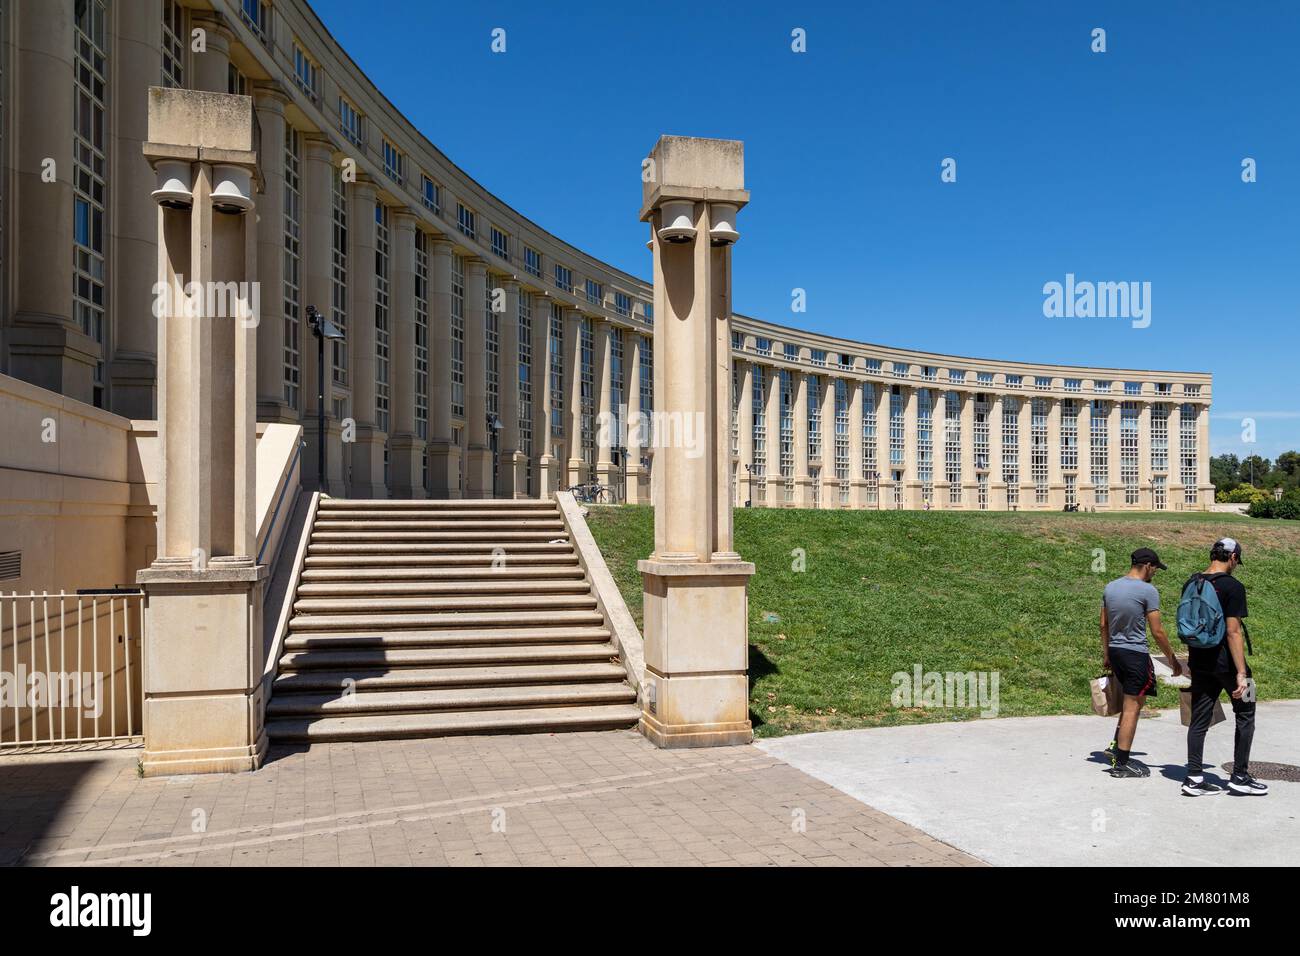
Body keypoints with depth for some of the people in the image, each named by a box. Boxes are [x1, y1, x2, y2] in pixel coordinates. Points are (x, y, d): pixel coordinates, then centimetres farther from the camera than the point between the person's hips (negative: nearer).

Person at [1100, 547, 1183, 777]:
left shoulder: (1110, 587, 8)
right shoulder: (1148, 590, -13)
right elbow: (1157, 631, -11)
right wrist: (1172, 658, 0)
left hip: (1114, 652, 7)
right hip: (1136, 654, -7)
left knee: (1132, 700, 24)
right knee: (1132, 708, 0)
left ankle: (1116, 745, 18)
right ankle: (1121, 763, 4)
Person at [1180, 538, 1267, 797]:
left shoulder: (1191, 584, 6)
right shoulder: (1232, 587, -15)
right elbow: (1233, 632, -20)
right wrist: (1241, 672, -19)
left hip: (1199, 663, 6)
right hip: (1226, 664, -6)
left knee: (1199, 720, 9)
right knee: (1245, 717, 12)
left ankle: (1194, 778, 10)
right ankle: (1240, 777, 15)